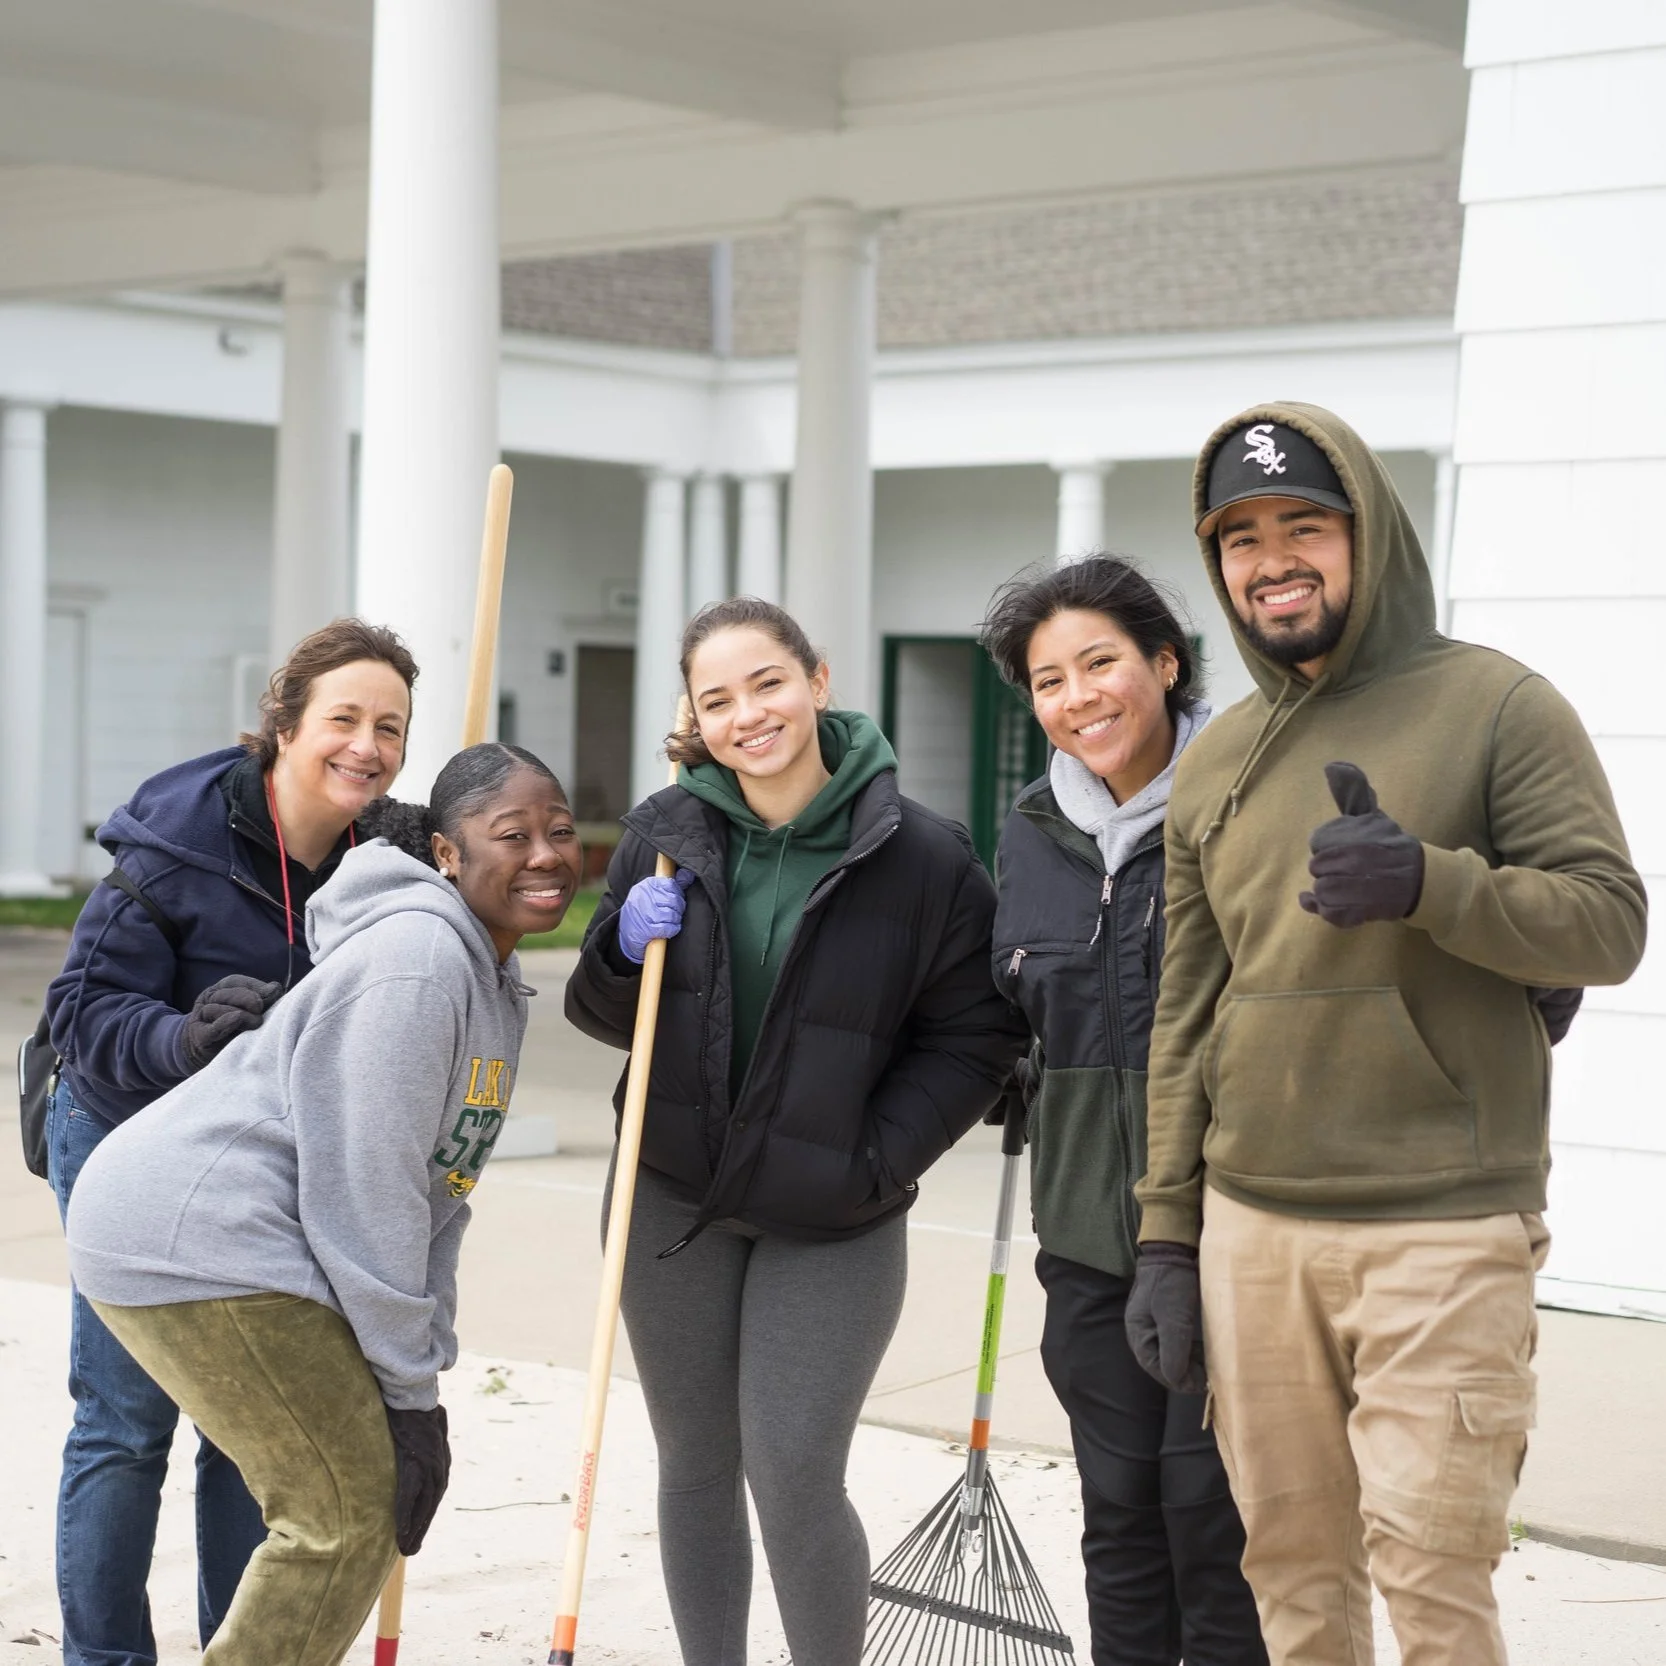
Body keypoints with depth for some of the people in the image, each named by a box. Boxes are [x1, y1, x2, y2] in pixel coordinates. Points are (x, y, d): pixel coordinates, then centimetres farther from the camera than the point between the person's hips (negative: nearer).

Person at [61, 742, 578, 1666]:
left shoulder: (497, 987, 15)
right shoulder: (415, 960, -18)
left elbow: (435, 1192, 16)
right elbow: (364, 1192, -20)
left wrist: (422, 1370, 10)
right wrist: (410, 1390, -14)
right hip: (196, 1241, -10)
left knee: (358, 1494, 14)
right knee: (349, 1508, -8)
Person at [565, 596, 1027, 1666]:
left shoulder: (921, 855, -11)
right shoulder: (668, 832, 0)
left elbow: (972, 1041, -5)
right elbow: (604, 1017, 10)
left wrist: (876, 1161, -14)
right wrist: (627, 949, -12)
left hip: (832, 1222, -4)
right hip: (674, 1200, 4)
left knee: (794, 1476, -8)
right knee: (696, 1468, 12)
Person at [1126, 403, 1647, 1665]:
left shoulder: (1496, 706, -2)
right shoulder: (1216, 764, 13)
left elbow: (1608, 923, -9)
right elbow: (1186, 1017, 15)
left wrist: (1425, 882, -24)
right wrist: (1166, 1234, 11)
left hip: (1443, 1227, -5)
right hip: (1252, 1228, 5)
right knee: (1293, 1563, 10)